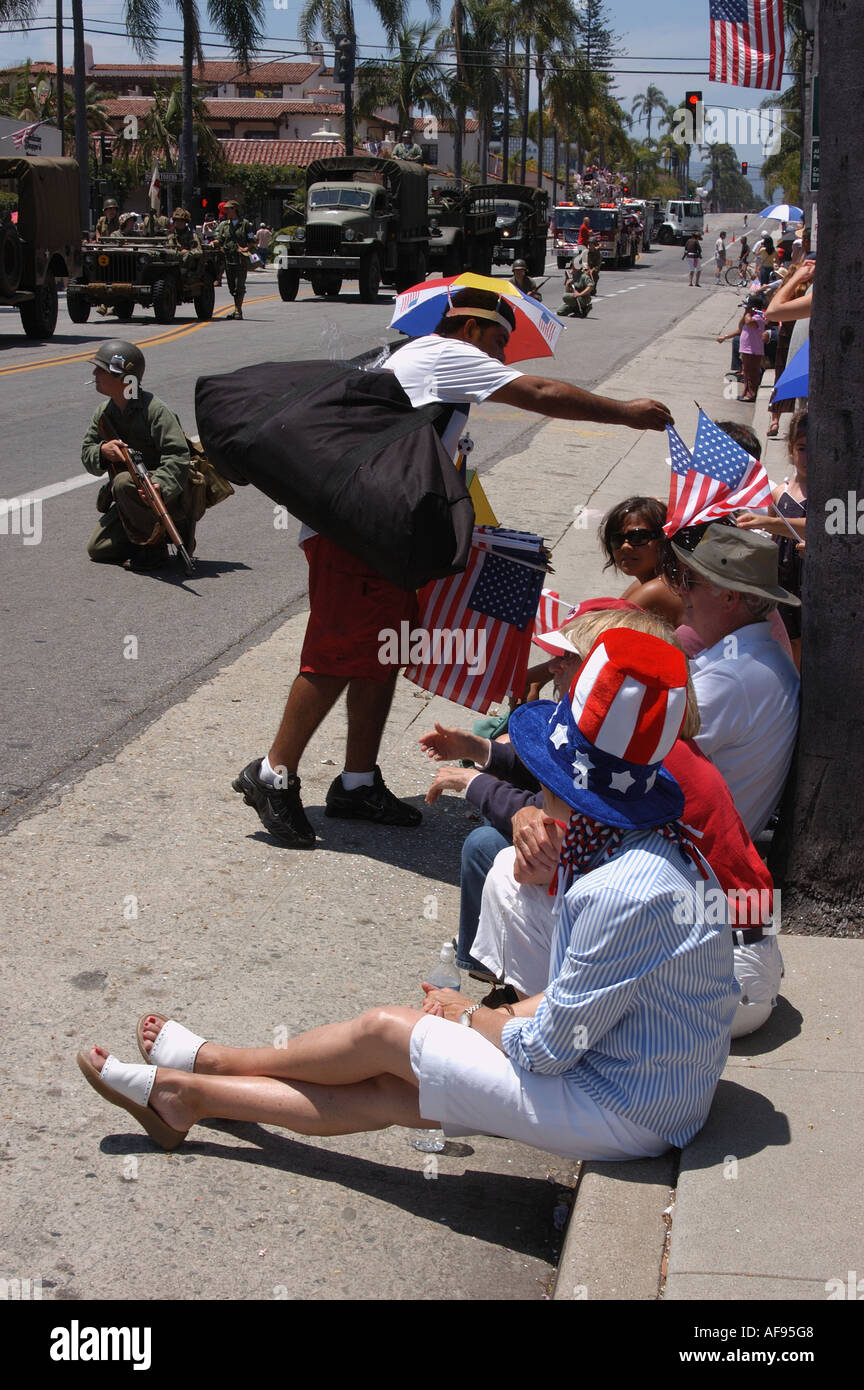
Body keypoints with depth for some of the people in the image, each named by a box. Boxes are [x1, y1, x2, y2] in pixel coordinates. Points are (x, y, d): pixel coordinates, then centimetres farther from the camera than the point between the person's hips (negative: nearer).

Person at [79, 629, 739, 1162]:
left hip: (623, 1115, -8)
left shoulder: (623, 895, -31)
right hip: (658, 1091, 8)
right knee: (388, 1093, 9)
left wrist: (469, 1014, -2)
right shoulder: (658, 848, 0)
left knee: (385, 1031, 0)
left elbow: (545, 1047, -21)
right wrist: (494, 1015, 4)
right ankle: (188, 1095, 21)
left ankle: (211, 1060, 22)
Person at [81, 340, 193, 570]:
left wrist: (160, 485, -43)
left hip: (171, 494, -8)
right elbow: (86, 454, 6)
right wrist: (102, 451, -18)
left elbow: (178, 456, -26)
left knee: (125, 483, -36)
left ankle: (154, 548, -18)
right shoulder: (104, 413, 5)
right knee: (98, 549, 1)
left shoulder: (155, 409, -19)